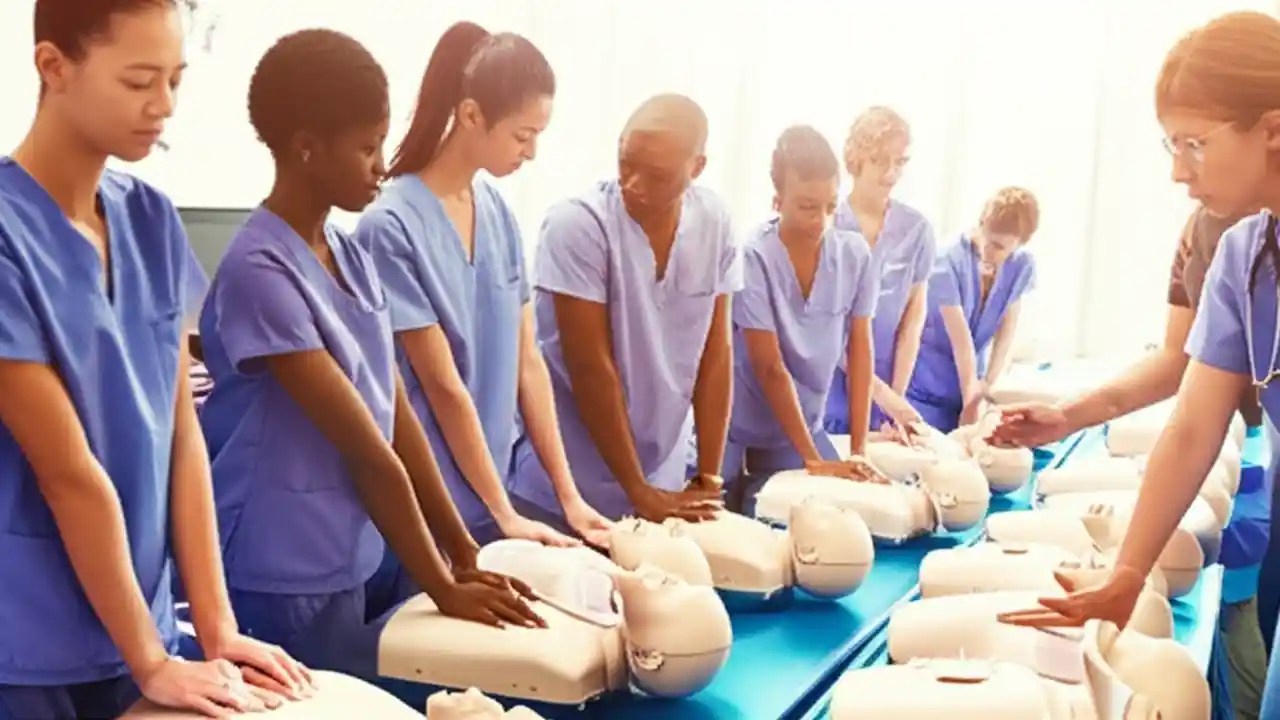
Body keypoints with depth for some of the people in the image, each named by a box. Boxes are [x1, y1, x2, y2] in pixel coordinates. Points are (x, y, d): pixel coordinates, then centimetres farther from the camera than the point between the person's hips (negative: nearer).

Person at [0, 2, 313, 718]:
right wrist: (152, 663, -11)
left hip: (134, 628, 6)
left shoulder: (152, 219, 2)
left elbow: (181, 432, 1)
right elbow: (67, 469, -16)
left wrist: (217, 626, -2)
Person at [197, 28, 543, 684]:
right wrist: (443, 588, -14)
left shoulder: (351, 256, 7)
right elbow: (366, 449, -19)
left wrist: (464, 554, 4)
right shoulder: (260, 272, -21)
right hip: (285, 582, -7)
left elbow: (398, 418, 6)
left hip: (359, 561, 8)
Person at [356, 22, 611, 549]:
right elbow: (443, 385, -15)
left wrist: (568, 495, 3)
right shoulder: (392, 227, -16)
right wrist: (504, 513, -11)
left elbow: (527, 363, 5)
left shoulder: (499, 214, 4)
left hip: (488, 496, 6)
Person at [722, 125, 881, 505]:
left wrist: (859, 450, -7)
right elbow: (771, 368, -20)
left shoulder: (855, 254, -8)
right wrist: (812, 459, -18)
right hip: (735, 428, -4)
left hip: (801, 423, 4)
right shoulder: (751, 258, -22)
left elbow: (860, 351, -3)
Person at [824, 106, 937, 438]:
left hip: (887, 390, 2)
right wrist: (880, 392, -14)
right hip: (825, 388, -2)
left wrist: (896, 397, -1)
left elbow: (913, 317, 4)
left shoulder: (916, 229, 0)